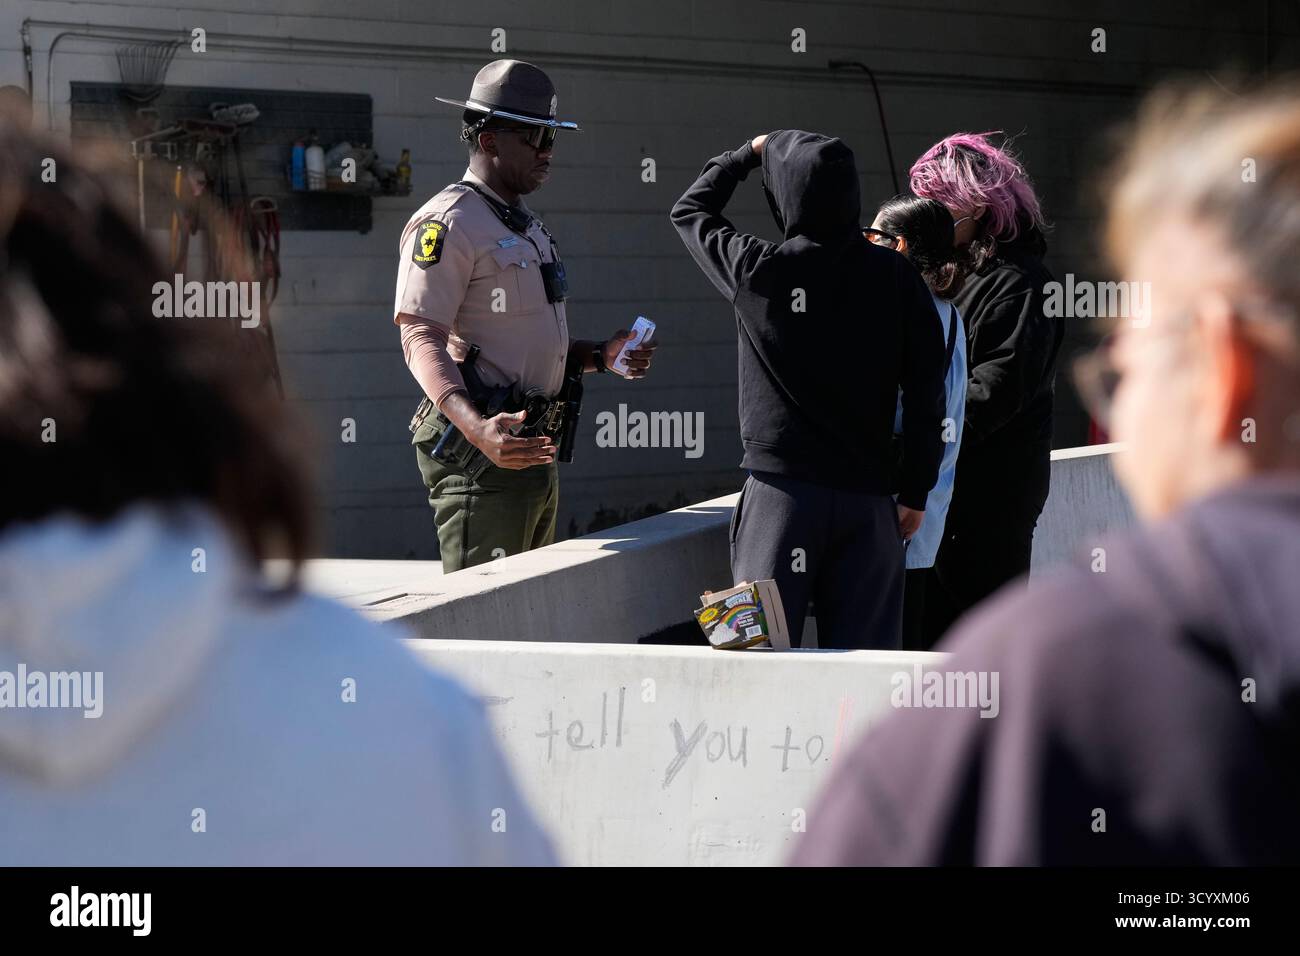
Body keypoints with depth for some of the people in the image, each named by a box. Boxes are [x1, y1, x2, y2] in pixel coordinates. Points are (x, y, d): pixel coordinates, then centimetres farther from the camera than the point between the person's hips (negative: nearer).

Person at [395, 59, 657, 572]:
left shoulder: (527, 227, 21)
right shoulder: (447, 222, -11)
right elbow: (420, 337, -20)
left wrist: (601, 355, 11)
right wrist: (476, 428, -35)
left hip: (533, 448, 10)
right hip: (482, 452, -10)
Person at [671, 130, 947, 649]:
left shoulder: (758, 270, -4)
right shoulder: (895, 276, -1)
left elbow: (689, 211, 17)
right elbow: (926, 393, 1)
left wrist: (746, 155, 30)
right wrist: (914, 491, 9)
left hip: (782, 490, -2)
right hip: (868, 495, 2)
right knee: (865, 654, 4)